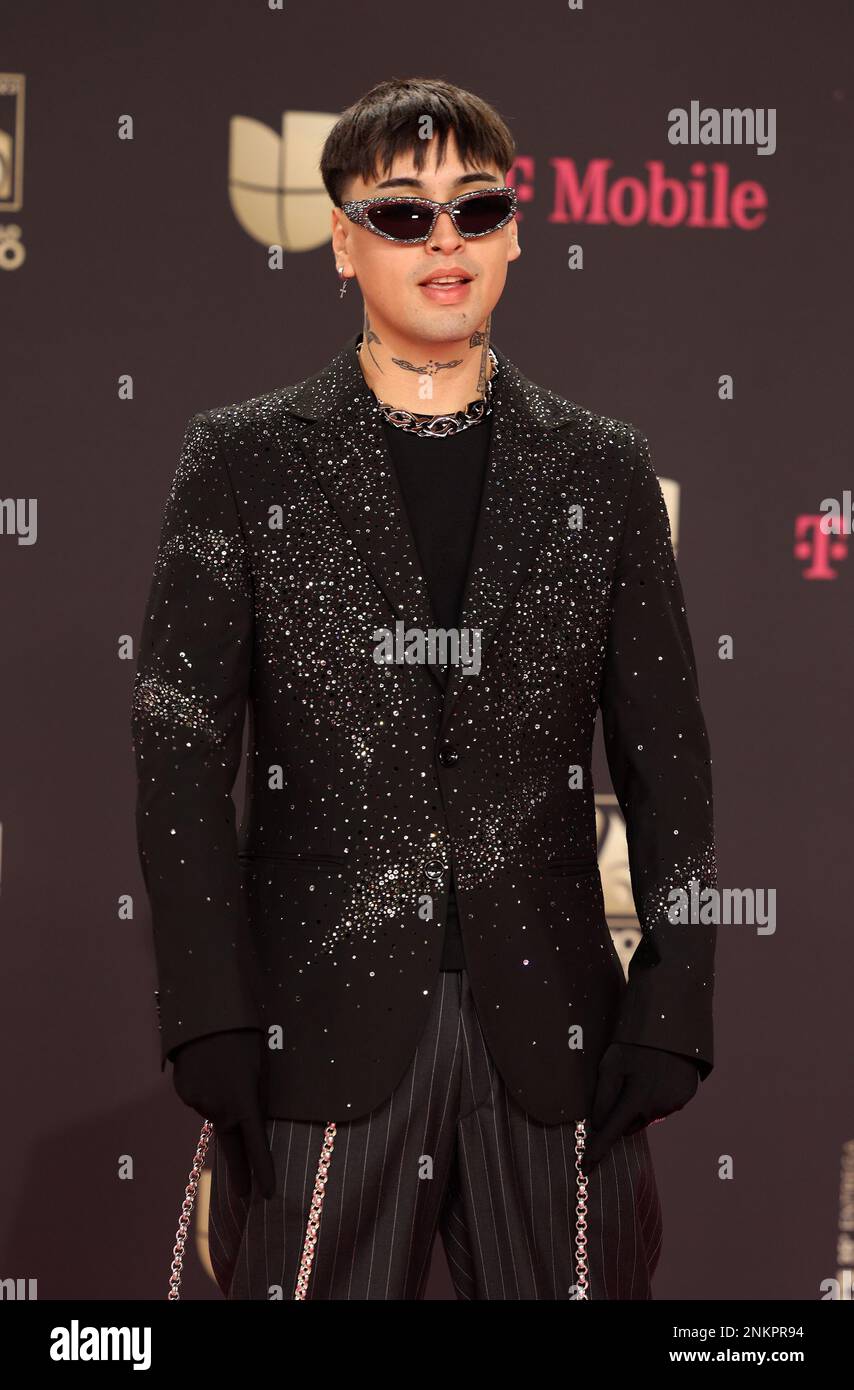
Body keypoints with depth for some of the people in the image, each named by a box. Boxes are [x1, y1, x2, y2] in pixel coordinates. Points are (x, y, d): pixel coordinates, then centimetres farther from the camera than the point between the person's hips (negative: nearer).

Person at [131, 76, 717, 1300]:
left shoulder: (604, 473, 10)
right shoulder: (244, 461, 5)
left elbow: (666, 762, 10)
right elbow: (180, 753, 0)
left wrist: (672, 1007, -1)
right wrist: (211, 1022, -8)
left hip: (551, 1035, 2)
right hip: (324, 1021, -1)